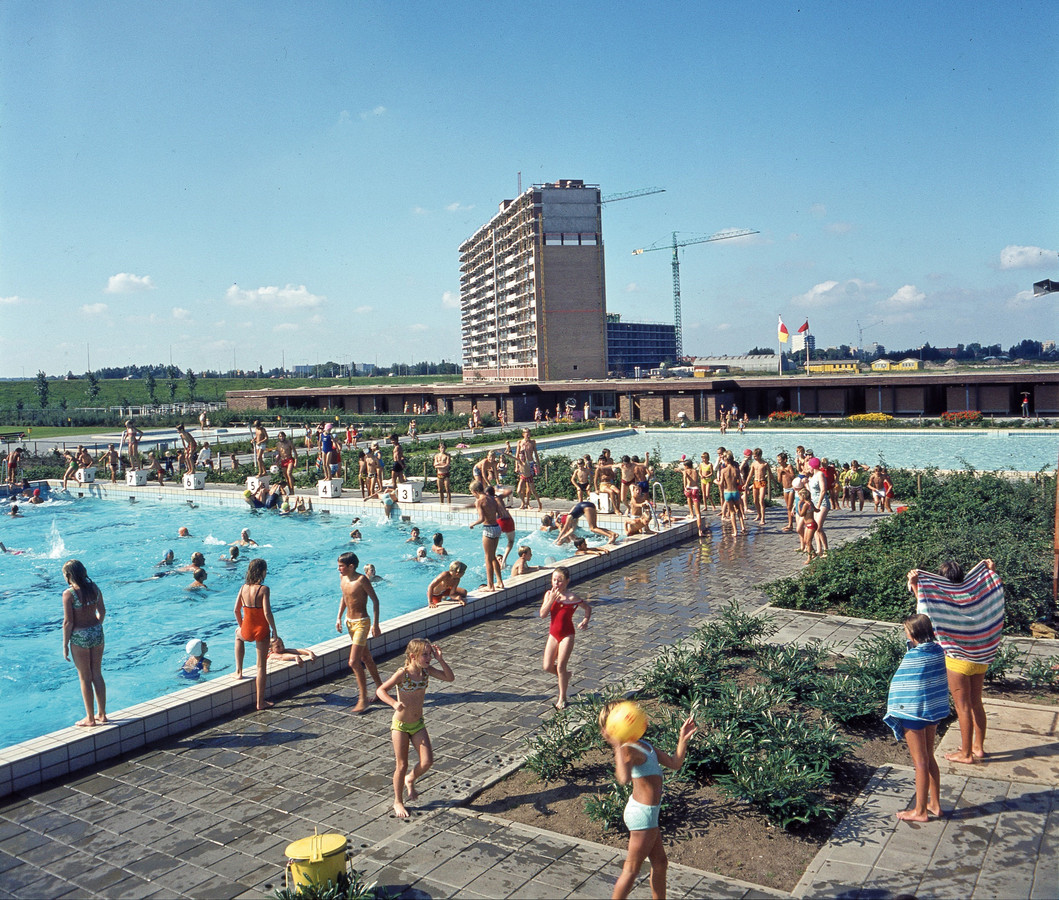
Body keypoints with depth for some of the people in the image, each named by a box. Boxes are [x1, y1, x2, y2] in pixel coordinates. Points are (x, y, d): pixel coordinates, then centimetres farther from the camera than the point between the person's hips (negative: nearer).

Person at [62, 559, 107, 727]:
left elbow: (68, 622, -14)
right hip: (97, 632, 5)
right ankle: (102, 714, 24)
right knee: (97, 674, 15)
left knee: (85, 678, 6)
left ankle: (90, 718, 15)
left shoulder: (68, 594, -15)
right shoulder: (94, 588, 1)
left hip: (80, 637, -5)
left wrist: (65, 645, -5)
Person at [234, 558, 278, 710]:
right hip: (261, 631, -4)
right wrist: (274, 629, -7)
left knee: (238, 635, 41)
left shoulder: (243, 588, -2)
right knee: (261, 666, 6)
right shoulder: (263, 589, -18)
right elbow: (267, 613, -21)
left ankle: (239, 671, 38)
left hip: (246, 631, 4)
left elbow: (236, 610, 5)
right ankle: (260, 702, 12)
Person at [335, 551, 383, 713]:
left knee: (354, 662, -12)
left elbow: (375, 600, -16)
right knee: (366, 658, 16)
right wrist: (339, 618, 11)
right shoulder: (342, 577, 2)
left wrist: (375, 624, -17)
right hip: (349, 622, 8)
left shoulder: (362, 579, -20)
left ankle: (363, 698, 0)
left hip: (361, 623, -8)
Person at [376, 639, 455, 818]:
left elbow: (450, 678, -4)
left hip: (418, 723, 5)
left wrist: (440, 659, -15)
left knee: (427, 761, -5)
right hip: (400, 724, -4)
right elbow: (380, 690, -21)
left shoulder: (426, 670, -5)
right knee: (402, 765, 4)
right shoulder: (402, 674, -20)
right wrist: (394, 703, -37)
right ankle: (398, 801, 26)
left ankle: (410, 780, 28)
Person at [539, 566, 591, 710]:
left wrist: (585, 620, -10)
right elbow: (542, 614, -11)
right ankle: (565, 675, 34)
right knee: (547, 667, 2)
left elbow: (588, 607, 6)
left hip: (567, 634, -4)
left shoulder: (572, 598, -10)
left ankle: (562, 698, 15)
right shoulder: (549, 594, -3)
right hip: (553, 633, 4)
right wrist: (551, 600, -21)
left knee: (560, 667, -4)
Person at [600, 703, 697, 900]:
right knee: (632, 869, 6)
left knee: (660, 863, 22)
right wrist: (617, 746, -48)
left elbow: (674, 763, 13)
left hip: (648, 812, 10)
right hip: (643, 813, -10)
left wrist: (683, 738, 5)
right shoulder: (628, 750, -23)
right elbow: (623, 778, -44)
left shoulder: (643, 745, 8)